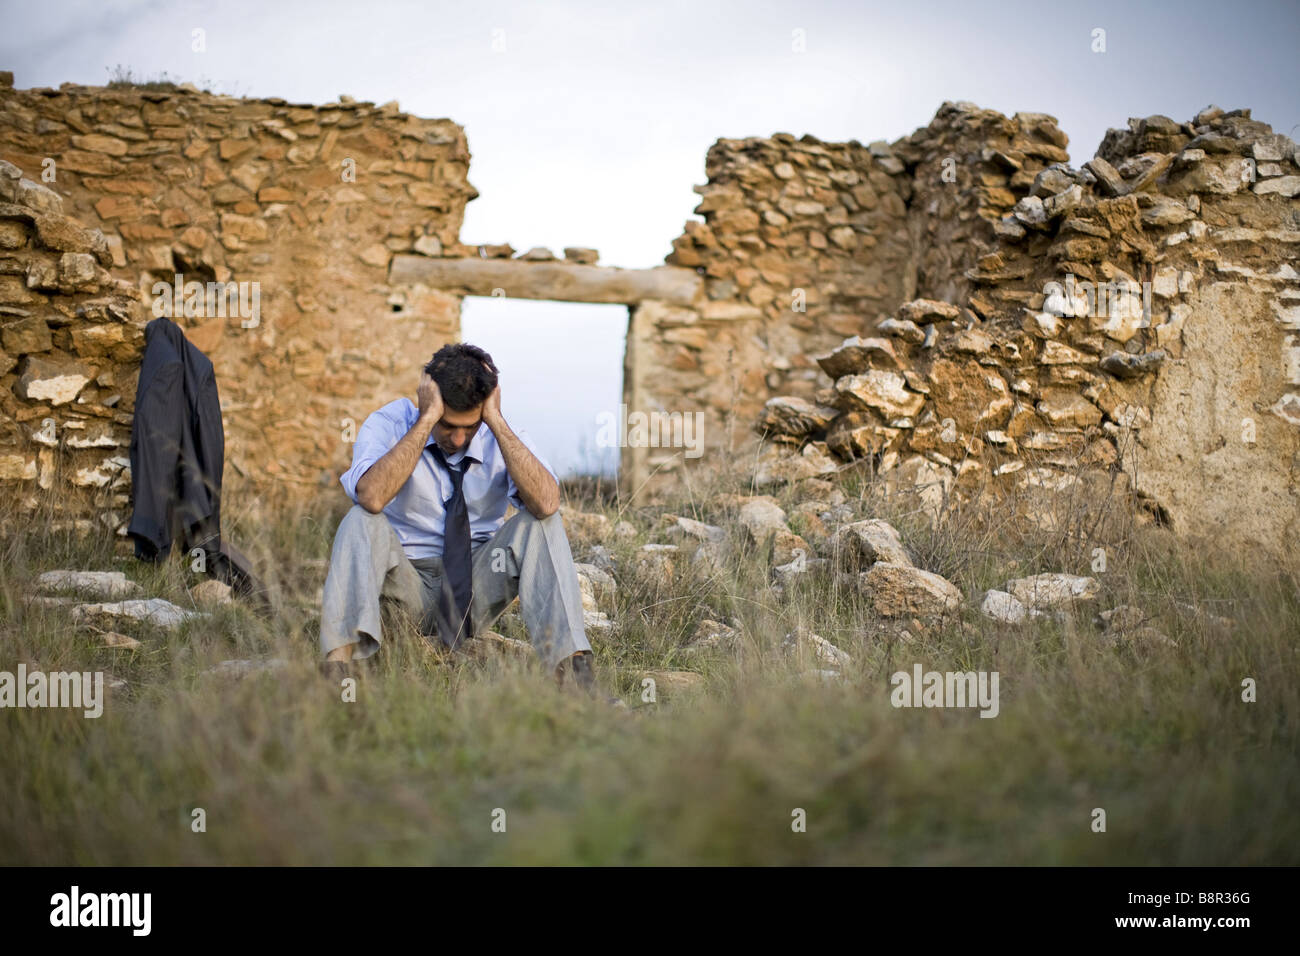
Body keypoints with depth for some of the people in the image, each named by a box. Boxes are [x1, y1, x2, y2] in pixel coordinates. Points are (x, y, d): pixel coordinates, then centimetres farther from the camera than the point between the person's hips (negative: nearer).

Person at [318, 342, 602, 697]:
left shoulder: (502, 439, -4)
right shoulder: (388, 424, -8)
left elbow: (546, 502, -26)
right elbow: (372, 496, -31)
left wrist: (496, 420, -26)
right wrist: (427, 419, -29)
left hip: (476, 592, 2)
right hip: (408, 585, -1)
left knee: (540, 522, -22)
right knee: (362, 523, -29)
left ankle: (571, 670, -31)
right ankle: (337, 672, -41)